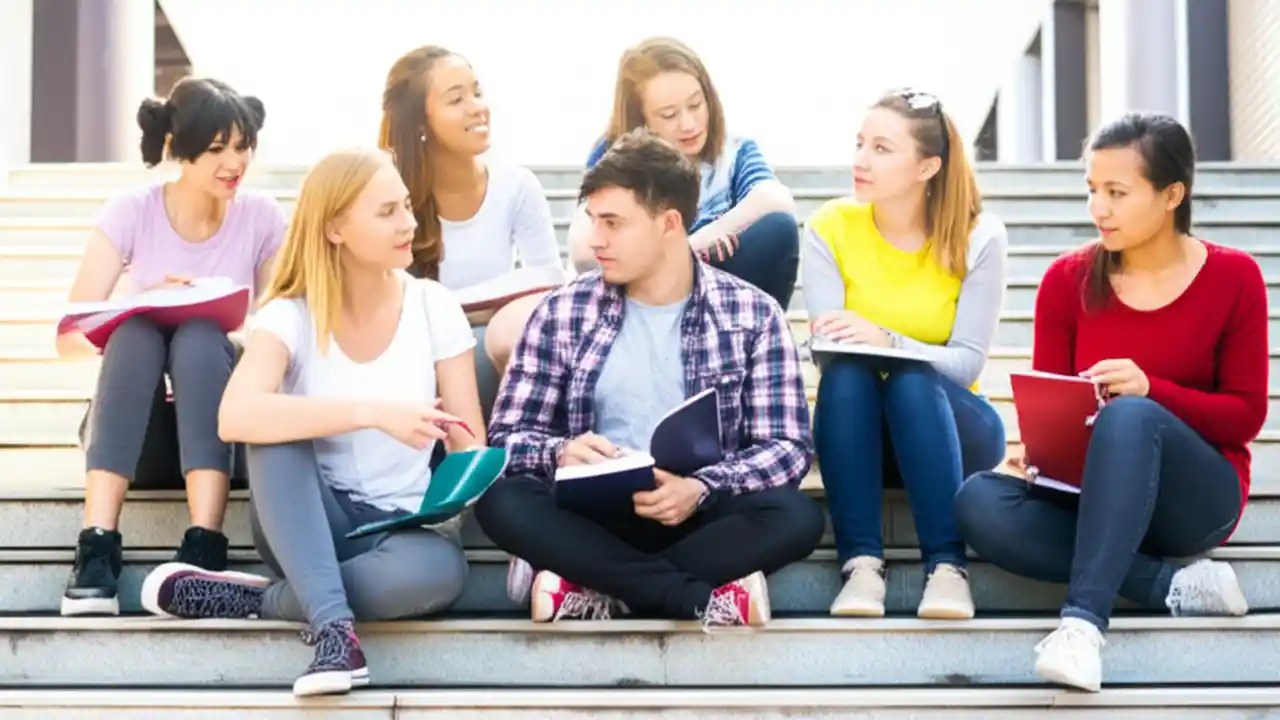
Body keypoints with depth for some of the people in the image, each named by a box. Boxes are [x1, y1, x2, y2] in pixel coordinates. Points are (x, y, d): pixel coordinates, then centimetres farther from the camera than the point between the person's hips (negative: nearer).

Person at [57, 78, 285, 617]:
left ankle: (204, 549, -41)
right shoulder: (130, 212, -5)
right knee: (137, 331, -31)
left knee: (200, 334, -30)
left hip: (221, 423, 0)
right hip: (128, 430, 0)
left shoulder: (262, 217, -3)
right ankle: (97, 549, -41)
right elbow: (71, 338, -9)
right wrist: (143, 306, -29)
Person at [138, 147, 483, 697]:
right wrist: (371, 412, -39)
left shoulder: (433, 306, -3)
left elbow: (469, 442, -2)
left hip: (402, 525, 1)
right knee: (278, 430, -31)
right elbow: (236, 417, -31)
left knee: (439, 570, -36)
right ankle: (332, 624, -37)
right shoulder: (290, 316, -10)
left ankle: (247, 601, -19)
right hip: (307, 526, -1)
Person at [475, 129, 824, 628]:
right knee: (502, 502, -29)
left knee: (796, 517, -30)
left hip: (701, 515, 0)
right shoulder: (563, 312, 4)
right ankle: (711, 599, -29)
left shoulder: (751, 314, 1)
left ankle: (591, 588, -24)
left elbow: (788, 447, -4)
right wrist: (560, 453, -22)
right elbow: (507, 435, 2)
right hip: (594, 514, 1)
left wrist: (700, 490, -23)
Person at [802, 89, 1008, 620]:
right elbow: (828, 352, -13)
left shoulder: (978, 236, -10)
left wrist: (888, 341, -35)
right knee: (846, 371, -32)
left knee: (912, 377, -34)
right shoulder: (829, 228, -7)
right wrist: (848, 348, -38)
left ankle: (947, 566, -35)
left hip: (949, 427, -1)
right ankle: (861, 564, -35)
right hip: (857, 431, 1)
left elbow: (967, 364, -17)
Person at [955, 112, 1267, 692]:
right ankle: (1175, 586, -27)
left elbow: (1246, 415, -6)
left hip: (1196, 498, -3)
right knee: (979, 503, -28)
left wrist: (1149, 389, -23)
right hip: (1091, 491, 3)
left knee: (1129, 416, -37)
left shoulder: (1233, 278, -6)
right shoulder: (1067, 280, 0)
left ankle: (1083, 618, -46)